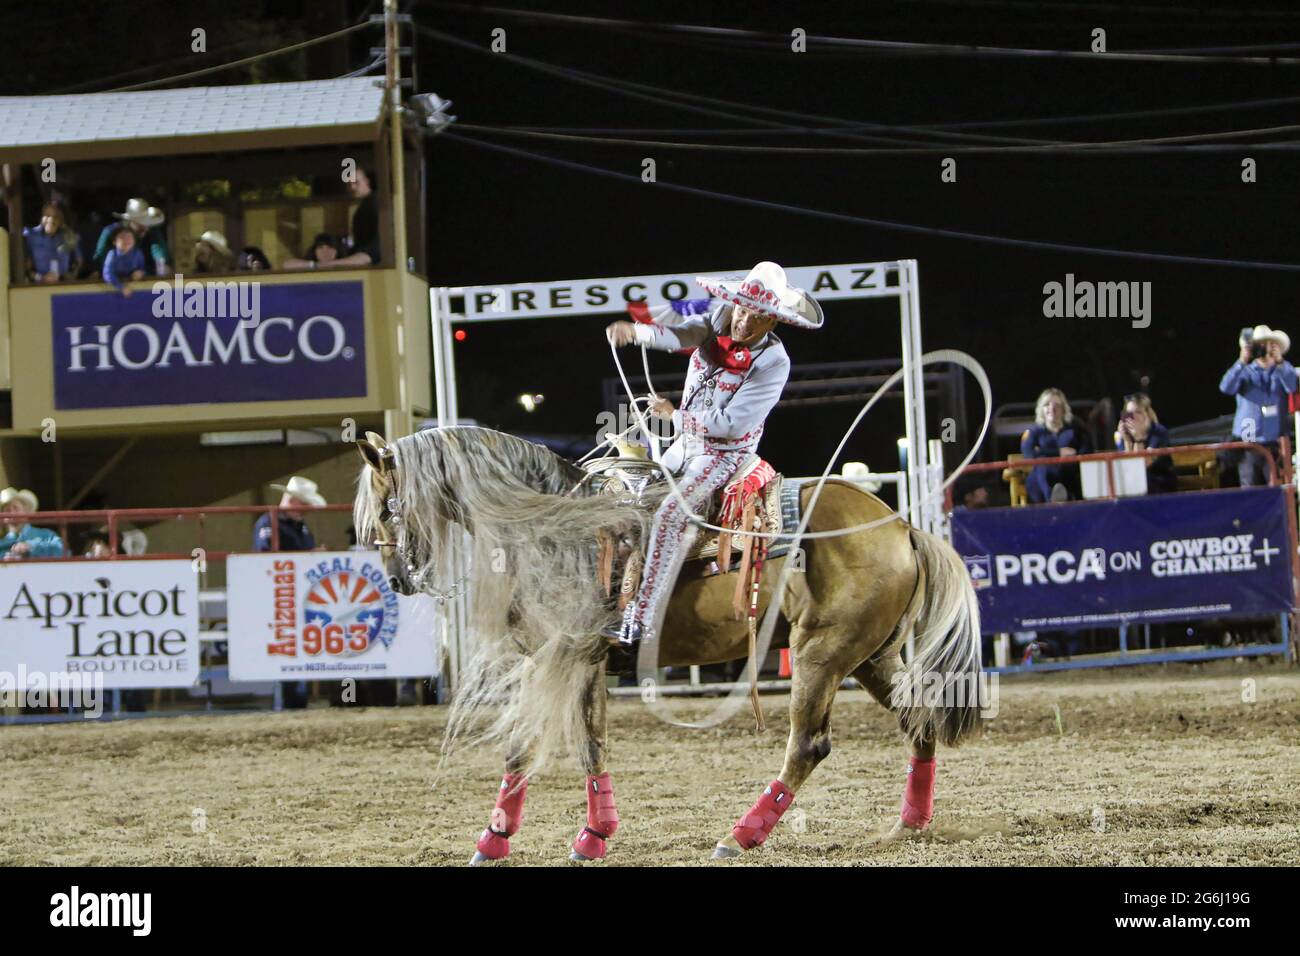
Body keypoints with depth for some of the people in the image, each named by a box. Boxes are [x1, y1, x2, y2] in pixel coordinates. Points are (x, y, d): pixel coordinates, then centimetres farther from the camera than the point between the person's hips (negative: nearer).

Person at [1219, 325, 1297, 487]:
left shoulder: (1284, 370, 8)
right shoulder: (1246, 372, 6)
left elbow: (1293, 387, -12)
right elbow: (1226, 387, -12)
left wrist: (1279, 362, -23)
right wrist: (1241, 362, -24)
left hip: (1274, 443, 0)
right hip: (1247, 442, 0)